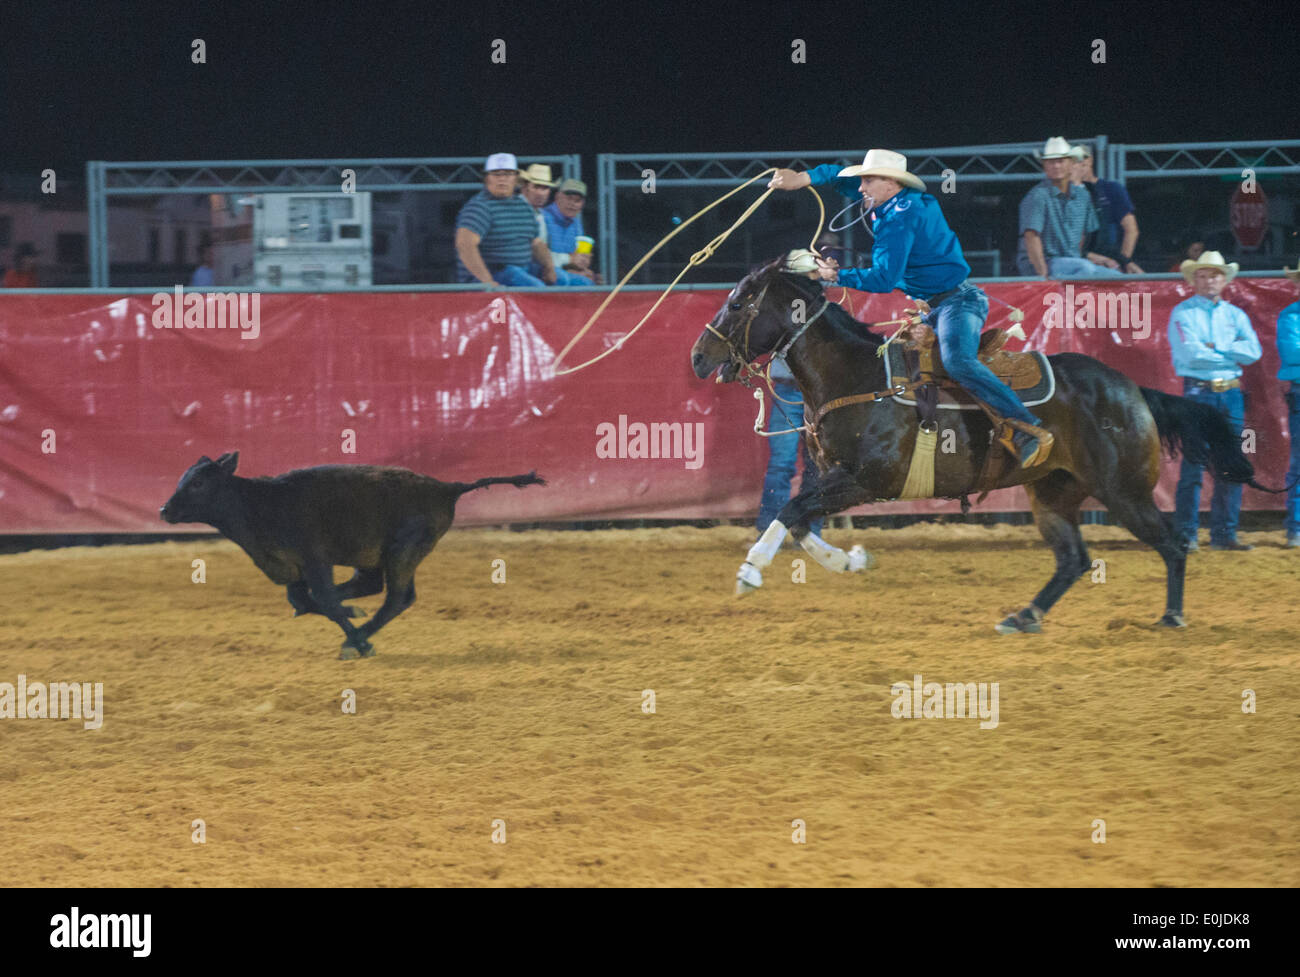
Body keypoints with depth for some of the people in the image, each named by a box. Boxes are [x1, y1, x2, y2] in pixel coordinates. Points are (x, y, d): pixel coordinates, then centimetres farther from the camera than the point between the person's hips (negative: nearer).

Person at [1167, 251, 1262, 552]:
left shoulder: (1235, 315, 15)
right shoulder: (1183, 313, 2)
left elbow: (1253, 351, 1)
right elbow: (1190, 353, -13)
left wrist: (1215, 349, -9)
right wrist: (1232, 354, -4)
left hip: (1231, 394, 5)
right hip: (1198, 392, -5)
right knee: (1193, 463, -8)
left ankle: (1224, 533, 9)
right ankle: (1186, 535, -5)